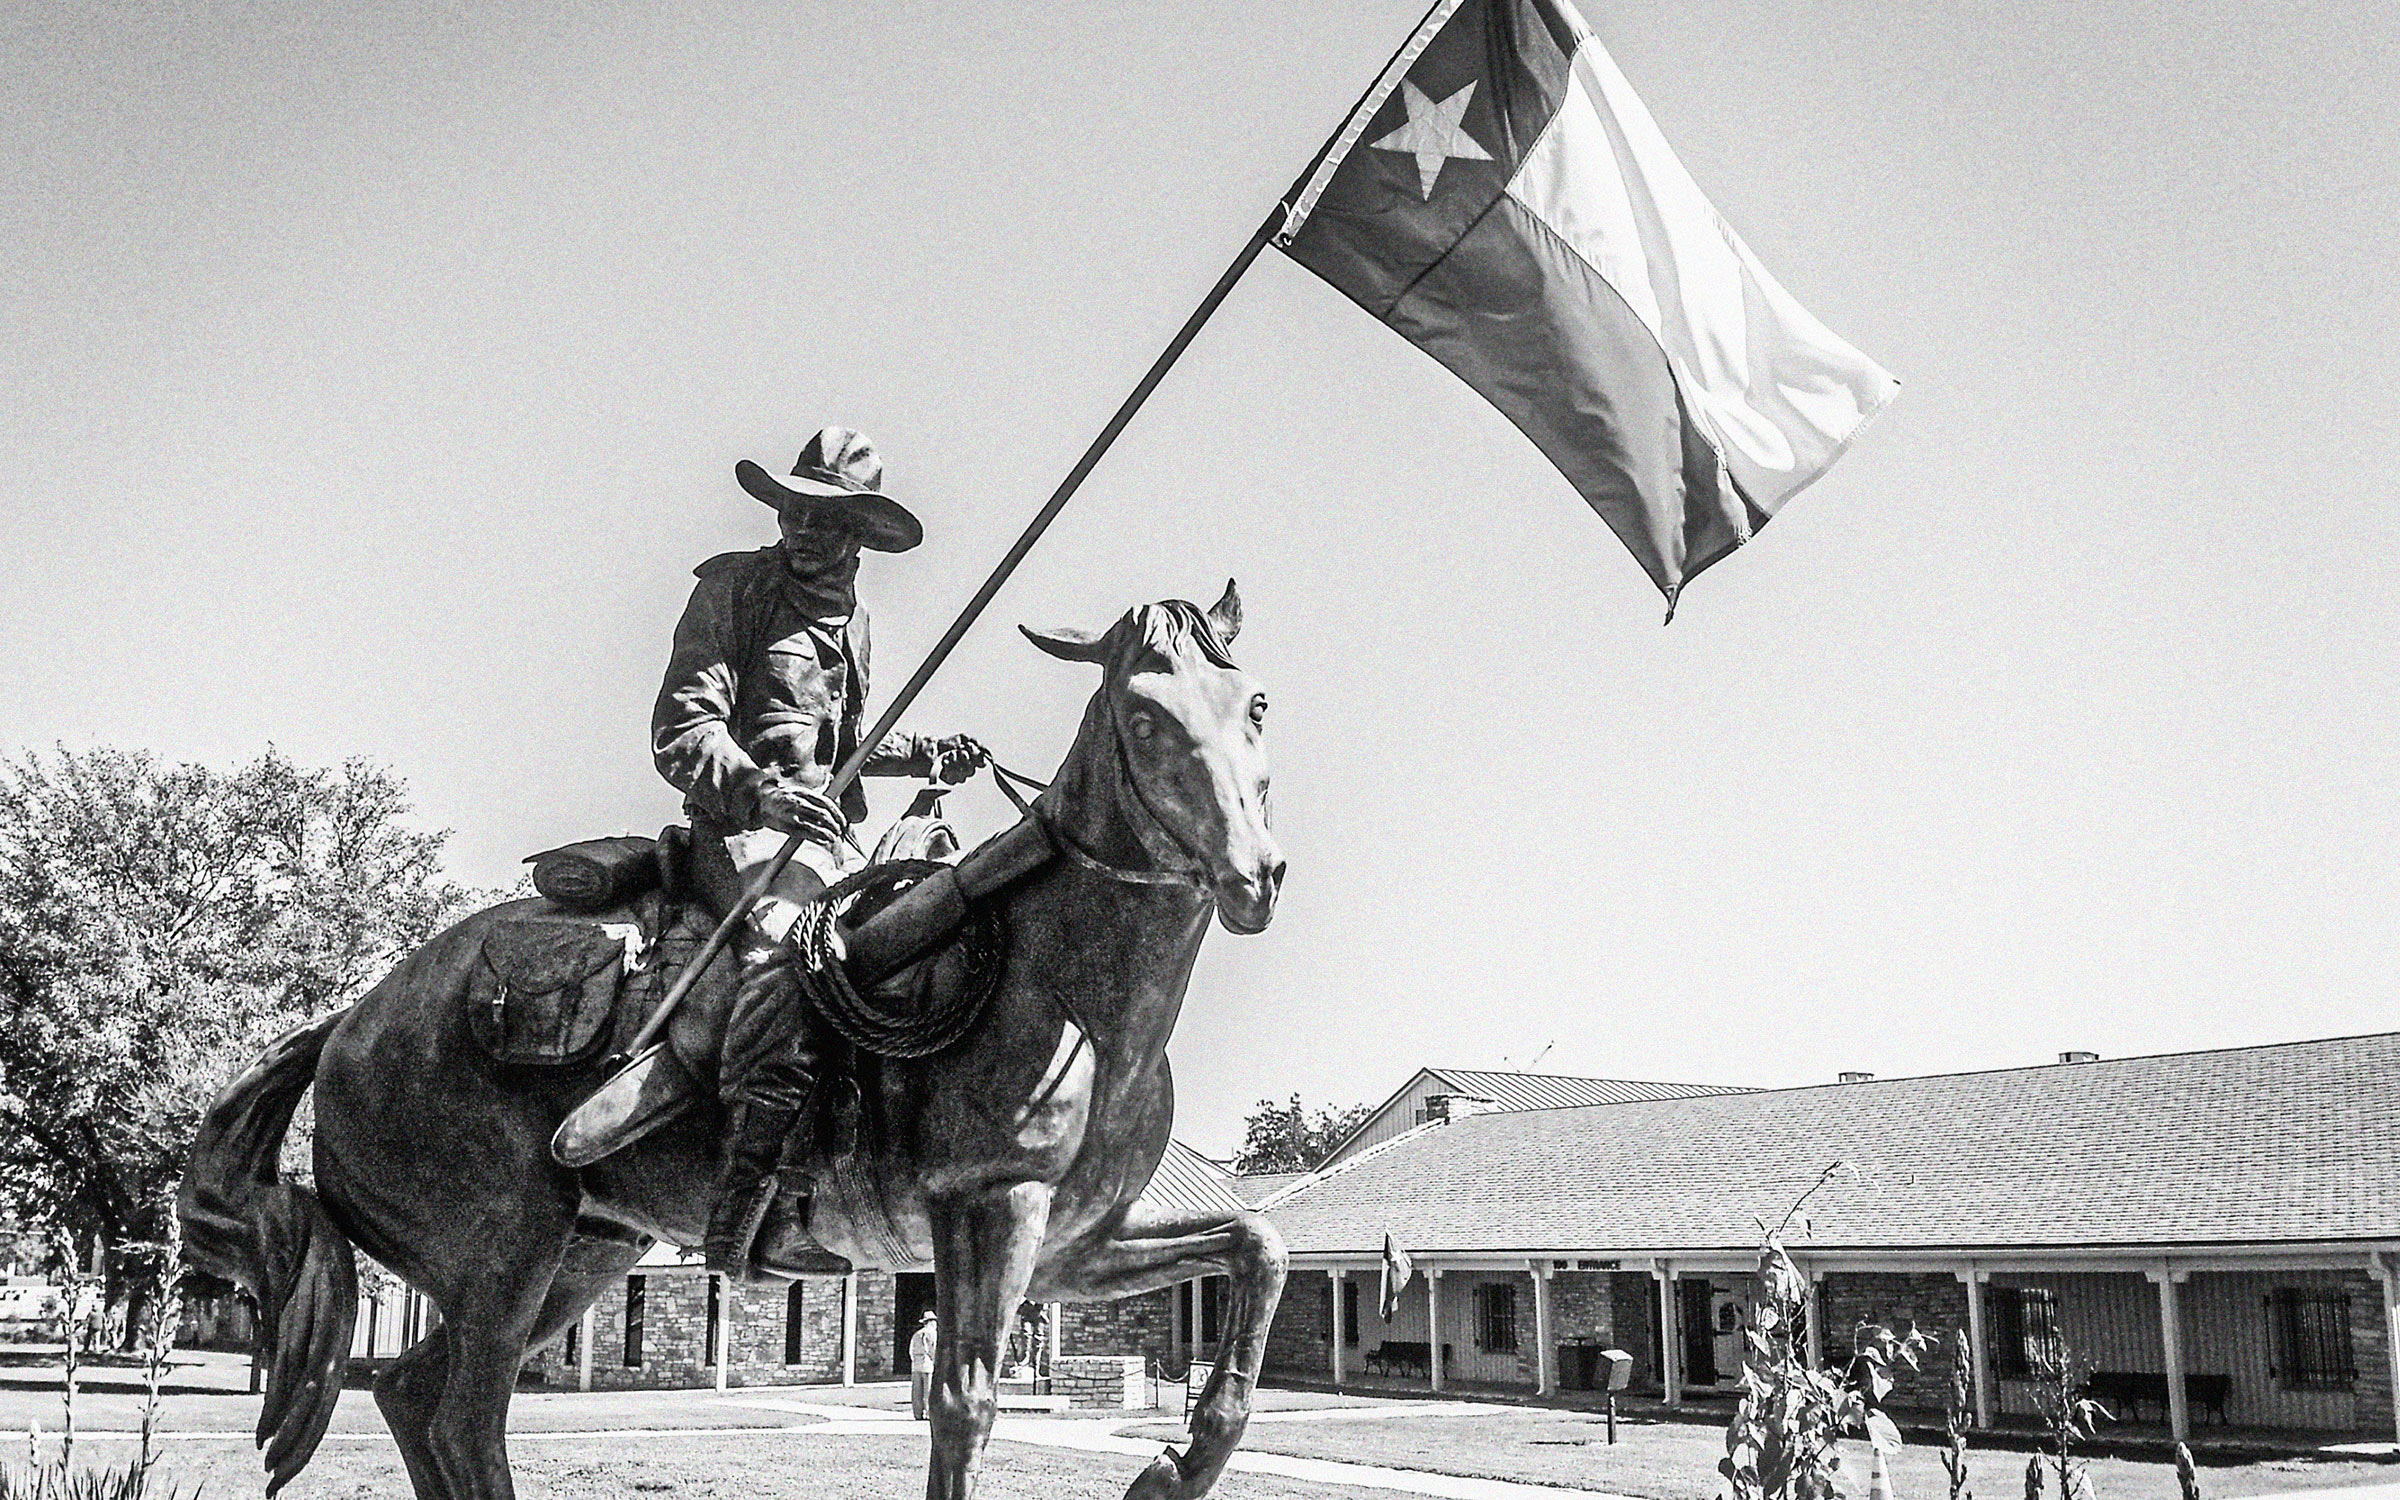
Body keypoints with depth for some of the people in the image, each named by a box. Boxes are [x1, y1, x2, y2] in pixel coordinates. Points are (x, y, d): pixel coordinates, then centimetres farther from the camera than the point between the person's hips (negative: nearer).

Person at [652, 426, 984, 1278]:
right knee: (792, 935, -34)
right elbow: (682, 730, -7)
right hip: (742, 826, -7)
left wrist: (924, 757, 18)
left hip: (828, 833, 7)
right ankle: (748, 1194, -41)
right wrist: (760, 790, -24)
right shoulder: (731, 587, 2)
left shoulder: (851, 618, 22)